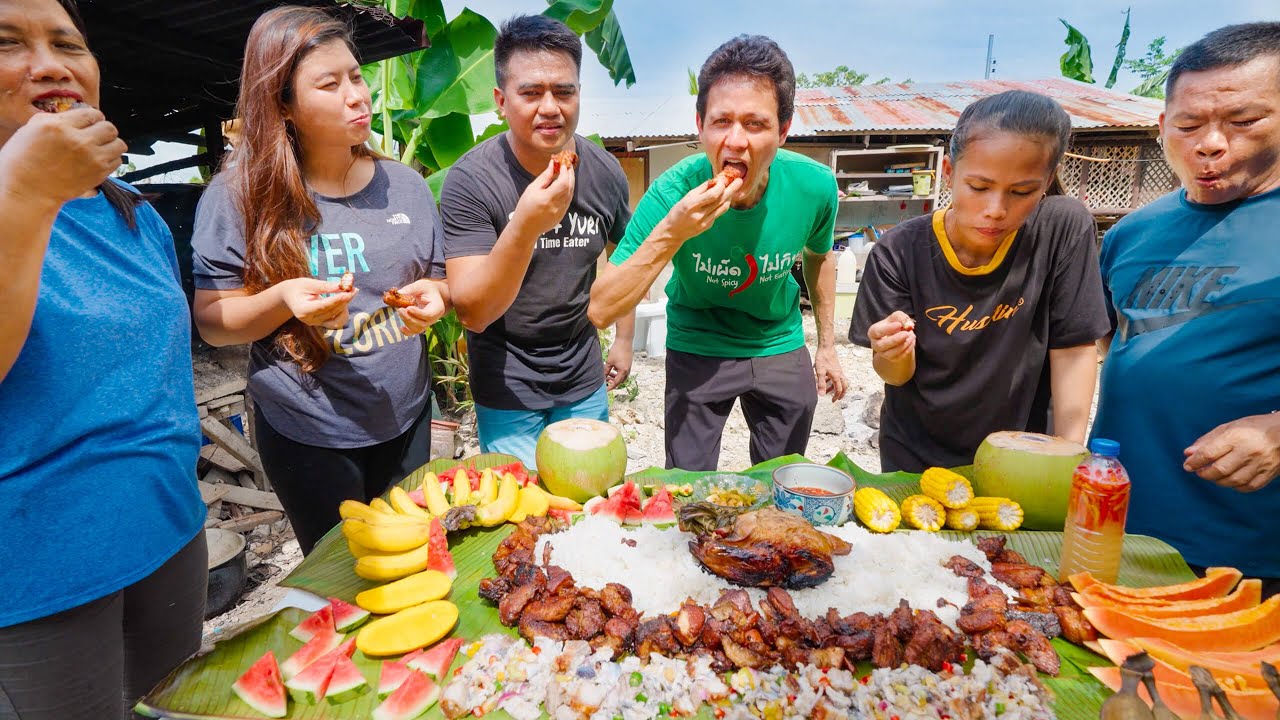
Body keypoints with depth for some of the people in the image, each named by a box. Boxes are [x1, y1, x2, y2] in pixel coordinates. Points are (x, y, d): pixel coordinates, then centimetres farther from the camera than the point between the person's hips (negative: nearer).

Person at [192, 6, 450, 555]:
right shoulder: (240, 194, -9)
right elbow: (211, 322, -7)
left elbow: (442, 282, 7)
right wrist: (283, 299, -27)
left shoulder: (405, 184, 0)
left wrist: (433, 296, -17)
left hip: (405, 418, 3)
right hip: (307, 435, -3)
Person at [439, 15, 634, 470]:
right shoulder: (470, 180, -18)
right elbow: (472, 312, -24)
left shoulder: (605, 171, -7)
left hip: (584, 382, 4)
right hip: (506, 392, -3)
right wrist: (525, 227, -39)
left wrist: (624, 339, 12)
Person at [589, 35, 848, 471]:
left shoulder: (814, 187, -19)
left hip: (780, 347, 3)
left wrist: (827, 346, 10)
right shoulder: (672, 193, -28)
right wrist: (671, 234, -43)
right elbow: (601, 311, -31)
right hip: (697, 350, -2)